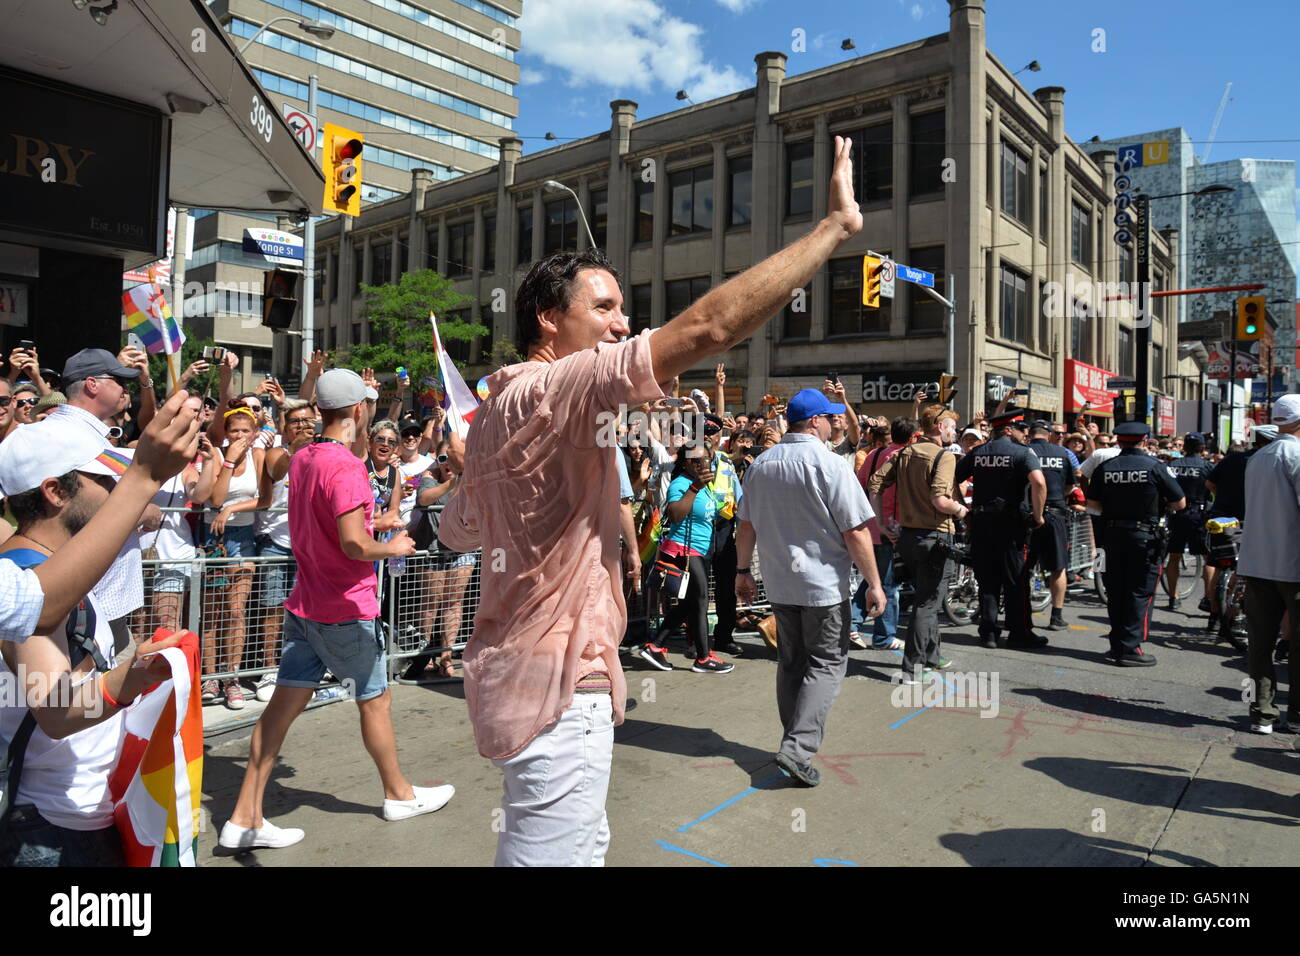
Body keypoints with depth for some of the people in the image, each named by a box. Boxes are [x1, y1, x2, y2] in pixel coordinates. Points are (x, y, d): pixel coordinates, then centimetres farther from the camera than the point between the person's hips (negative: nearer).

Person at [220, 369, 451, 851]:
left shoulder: (302, 458, 6)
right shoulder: (345, 467, -22)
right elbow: (354, 545, -28)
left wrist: (371, 521, 19)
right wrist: (393, 546, -10)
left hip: (304, 605, 7)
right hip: (346, 609, -7)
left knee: (285, 702, 9)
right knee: (375, 701, 11)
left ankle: (244, 817, 13)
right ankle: (400, 794, 30)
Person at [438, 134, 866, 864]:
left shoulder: (500, 413, 11)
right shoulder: (553, 391, -20)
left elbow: (458, 532, 23)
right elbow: (710, 327, -28)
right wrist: (836, 225, -20)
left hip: (531, 673, 11)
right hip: (559, 686, -11)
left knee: (580, 844, 25)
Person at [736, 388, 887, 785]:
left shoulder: (761, 465, 6)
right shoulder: (831, 465, -13)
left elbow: (746, 525, 11)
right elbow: (855, 532, -14)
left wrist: (743, 571, 20)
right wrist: (874, 584, -8)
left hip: (779, 582, 6)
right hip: (824, 584, -6)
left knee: (791, 663, 16)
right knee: (826, 664, 3)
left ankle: (797, 741, 25)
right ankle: (798, 746, -8)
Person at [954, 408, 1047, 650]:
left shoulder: (977, 453, 9)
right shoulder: (1022, 452, -7)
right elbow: (1038, 482, -24)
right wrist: (1038, 516, -14)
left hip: (981, 522, 5)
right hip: (1012, 523, -5)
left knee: (987, 580, 10)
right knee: (1016, 581, 5)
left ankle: (988, 632, 13)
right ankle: (1020, 633, 11)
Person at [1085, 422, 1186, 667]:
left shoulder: (1105, 468, 0)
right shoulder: (1154, 466, -8)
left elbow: (1093, 504, 4)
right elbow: (1180, 503, -4)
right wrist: (1159, 502, 15)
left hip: (1113, 534, 3)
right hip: (1144, 535, -3)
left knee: (1115, 591, 11)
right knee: (1140, 592, 1)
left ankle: (1117, 644, 17)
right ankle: (1130, 648, -2)